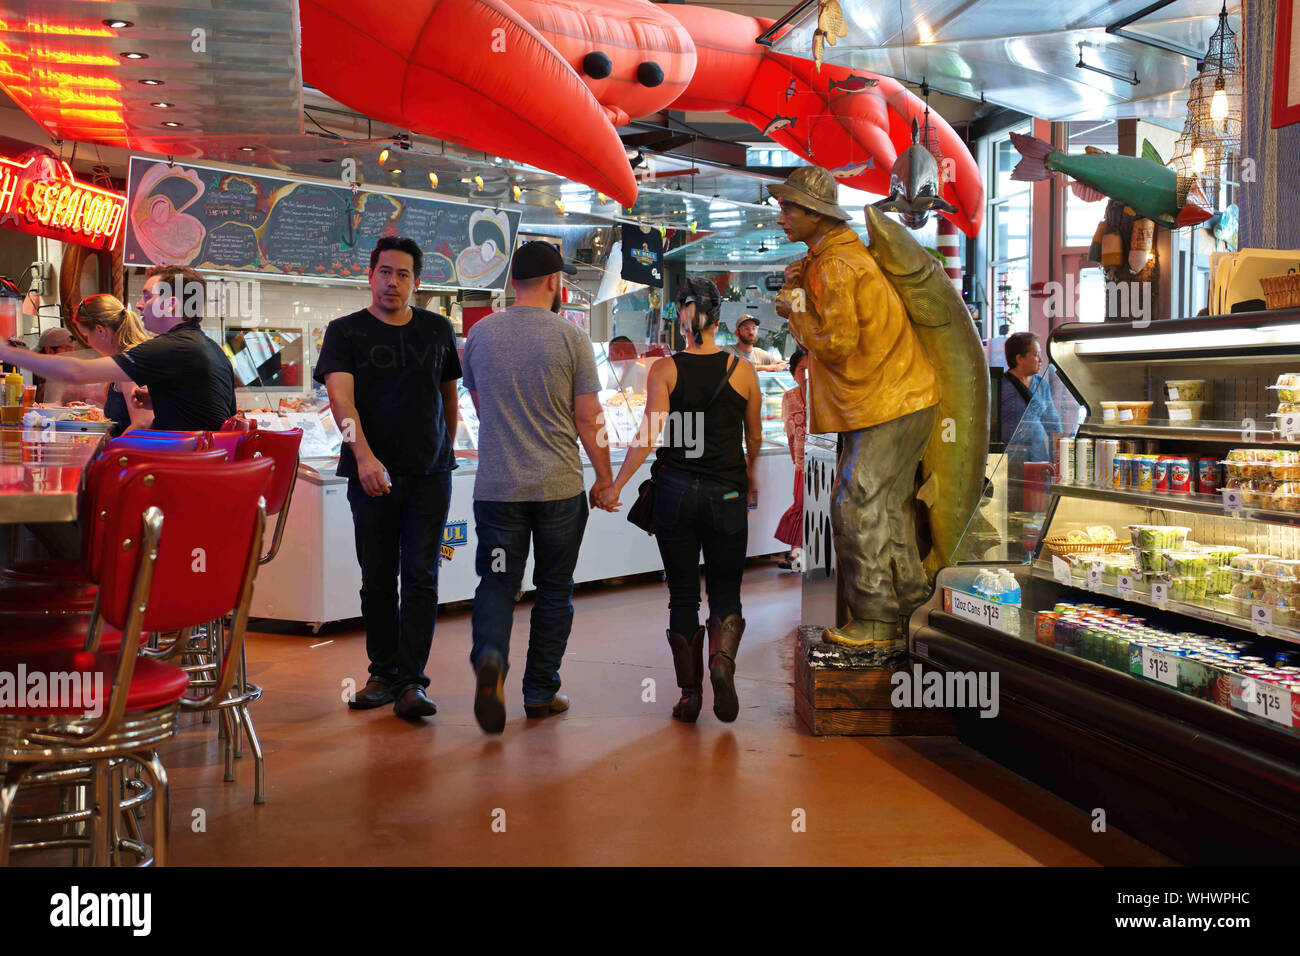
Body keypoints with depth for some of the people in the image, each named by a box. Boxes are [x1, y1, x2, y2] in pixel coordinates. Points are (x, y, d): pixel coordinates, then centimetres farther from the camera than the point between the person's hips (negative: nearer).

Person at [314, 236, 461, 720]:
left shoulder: (438, 330, 10)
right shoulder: (345, 331, 1)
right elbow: (340, 395, -13)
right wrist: (363, 454, -27)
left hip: (429, 474, 1)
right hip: (373, 474, -1)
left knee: (421, 576, -5)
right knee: (377, 580, 7)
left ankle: (411, 681, -3)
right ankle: (383, 672, 20)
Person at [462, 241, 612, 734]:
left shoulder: (480, 334, 4)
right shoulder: (570, 337, -6)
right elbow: (588, 419, -5)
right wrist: (604, 475, 8)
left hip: (496, 486, 2)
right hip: (560, 488, -2)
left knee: (496, 583, 6)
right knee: (554, 592, 11)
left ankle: (489, 658, -22)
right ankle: (541, 692, 16)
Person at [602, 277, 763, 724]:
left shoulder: (664, 369, -4)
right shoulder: (742, 370, 1)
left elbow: (650, 433, -13)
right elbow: (755, 439, 11)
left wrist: (616, 485, -9)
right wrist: (748, 471, 30)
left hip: (676, 491, 0)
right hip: (727, 492, 0)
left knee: (682, 596, 10)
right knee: (726, 592, 10)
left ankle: (690, 695, 12)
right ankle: (722, 659, -19)